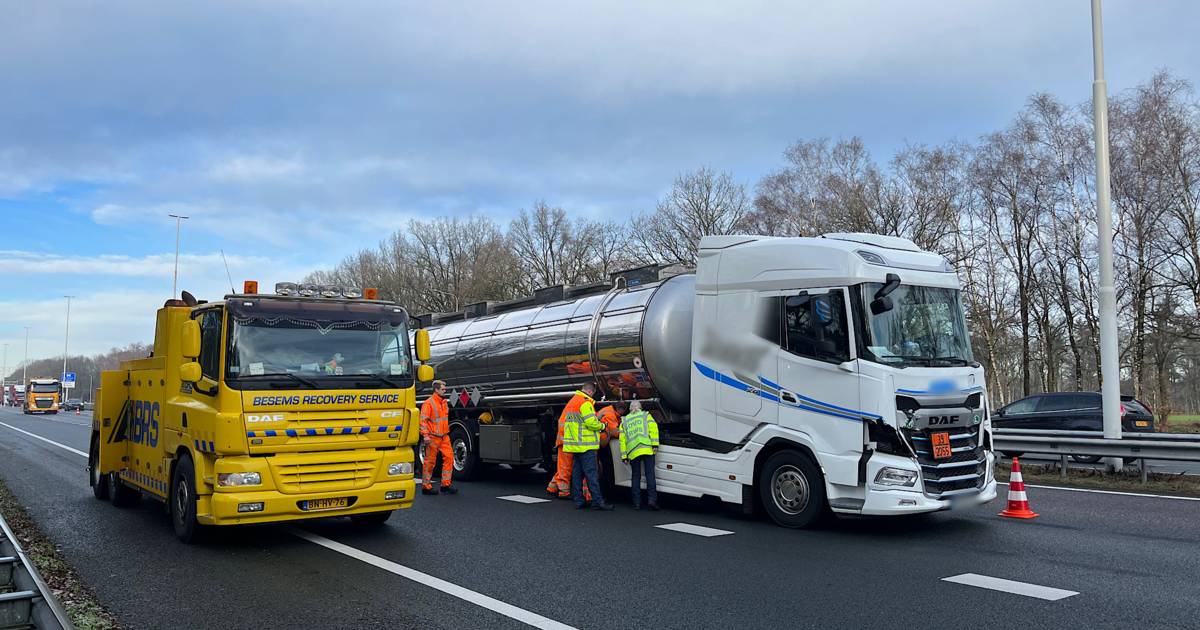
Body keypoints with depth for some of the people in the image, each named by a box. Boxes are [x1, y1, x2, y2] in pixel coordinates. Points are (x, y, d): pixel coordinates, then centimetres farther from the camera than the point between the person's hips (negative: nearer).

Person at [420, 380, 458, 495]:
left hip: (444, 437, 7)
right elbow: (423, 420, -15)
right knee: (430, 462, 0)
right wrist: (425, 435, -21)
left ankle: (446, 484, 7)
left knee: (449, 458, 0)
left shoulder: (444, 402, 15)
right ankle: (426, 486, 9)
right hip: (433, 437, -7)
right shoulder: (429, 403, -10)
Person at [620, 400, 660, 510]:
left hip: (633, 452, 2)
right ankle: (652, 499, -12)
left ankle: (636, 502, 5)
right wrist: (655, 444, -8)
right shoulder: (646, 415, 15)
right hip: (647, 449, -2)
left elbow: (622, 439, 15)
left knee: (636, 476, 8)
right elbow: (653, 428, -2)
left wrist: (624, 455, 14)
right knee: (650, 474, -2)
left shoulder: (624, 421, 21)